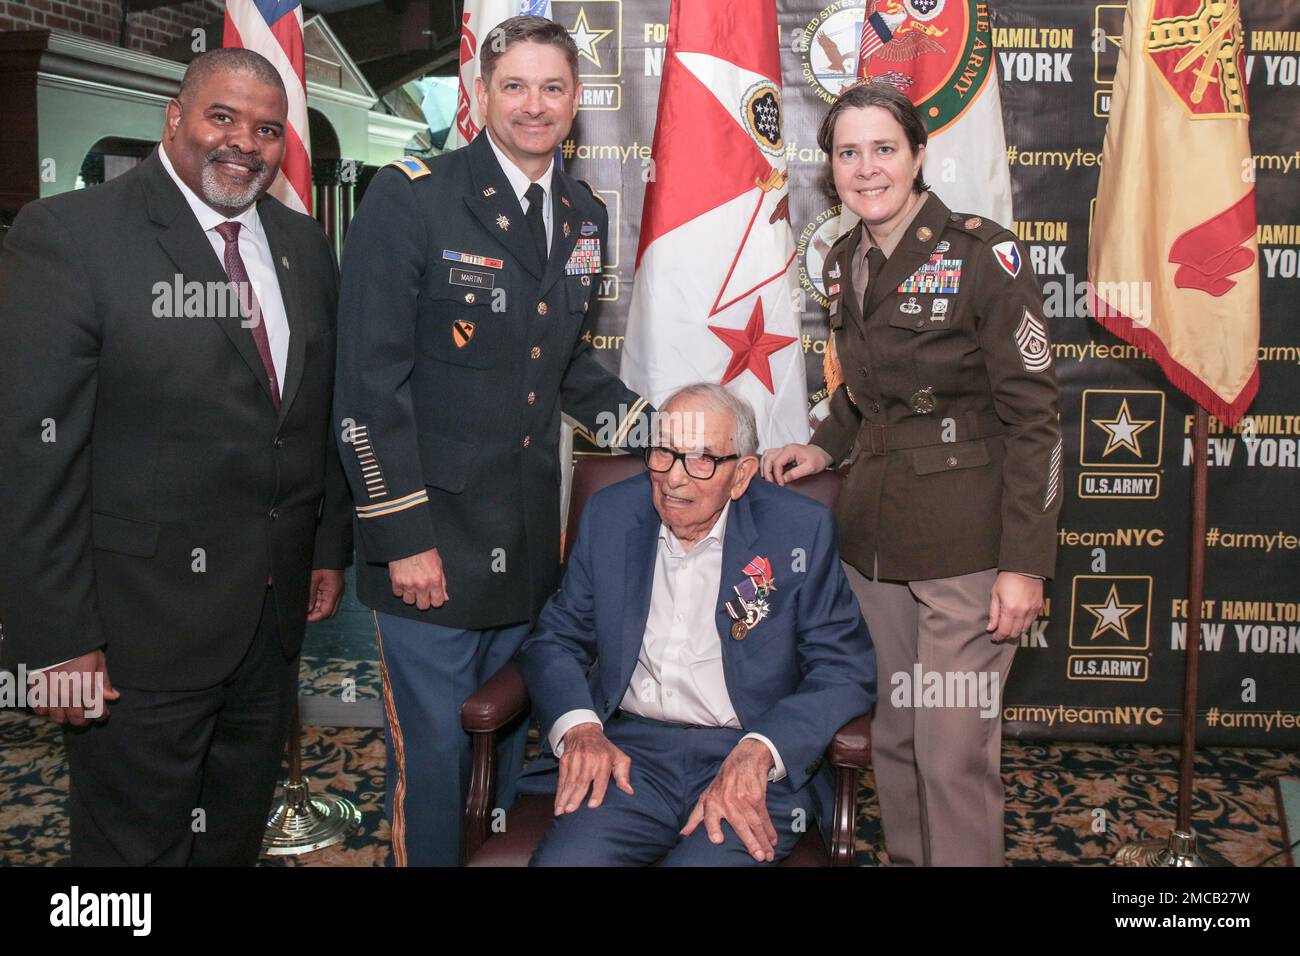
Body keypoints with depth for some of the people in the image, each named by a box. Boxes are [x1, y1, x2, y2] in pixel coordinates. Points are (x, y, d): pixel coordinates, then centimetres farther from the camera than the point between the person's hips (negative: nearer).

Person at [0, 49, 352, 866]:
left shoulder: (305, 246, 8)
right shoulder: (70, 234, -12)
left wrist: (332, 546, 13)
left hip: (277, 608, 6)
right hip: (143, 617, -5)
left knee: (240, 827, 21)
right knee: (135, 842, 12)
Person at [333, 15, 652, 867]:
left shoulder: (585, 215, 9)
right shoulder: (409, 200, -10)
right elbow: (370, 381, -13)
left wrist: (648, 428, 8)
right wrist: (402, 535, -15)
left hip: (531, 538, 6)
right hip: (432, 539, -5)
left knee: (516, 739, 19)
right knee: (433, 750, 6)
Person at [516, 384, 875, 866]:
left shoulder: (800, 530, -2)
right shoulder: (609, 514, 7)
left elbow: (847, 671, -4)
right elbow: (555, 639, 12)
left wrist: (755, 754, -19)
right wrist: (579, 728, -9)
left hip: (756, 771, -2)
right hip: (630, 751, 3)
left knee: (711, 855, -30)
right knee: (563, 858, -24)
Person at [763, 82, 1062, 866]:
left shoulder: (983, 254, -11)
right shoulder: (845, 262, 9)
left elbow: (1035, 414, -12)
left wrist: (1025, 563, -16)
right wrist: (825, 448, 8)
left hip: (965, 544, -6)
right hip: (874, 535, 6)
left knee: (953, 751, -3)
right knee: (890, 735, 15)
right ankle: (907, 857, 34)